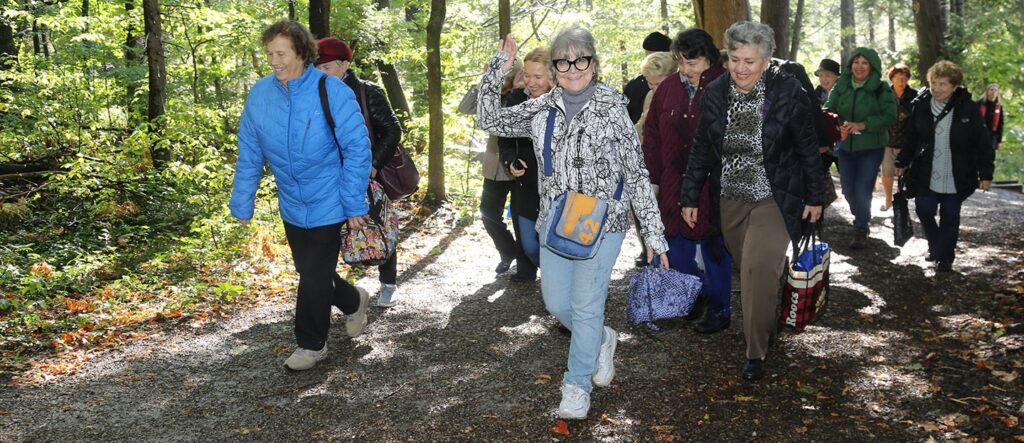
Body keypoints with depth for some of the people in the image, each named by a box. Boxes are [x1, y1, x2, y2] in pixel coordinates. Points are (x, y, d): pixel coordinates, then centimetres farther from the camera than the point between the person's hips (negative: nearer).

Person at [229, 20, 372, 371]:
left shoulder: (332, 92, -18)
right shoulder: (259, 95, -5)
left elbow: (357, 149, -14)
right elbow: (249, 156, 4)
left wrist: (354, 204, -15)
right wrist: (242, 204, 5)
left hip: (327, 206, -5)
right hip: (292, 206, 5)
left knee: (314, 277, 1)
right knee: (309, 273, 18)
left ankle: (311, 344, 23)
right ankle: (354, 302, 46)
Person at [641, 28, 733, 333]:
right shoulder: (668, 88, 4)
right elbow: (652, 135, 8)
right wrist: (653, 178, 6)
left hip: (713, 186, -5)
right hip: (674, 186, 5)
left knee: (714, 249, 8)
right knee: (677, 246, 13)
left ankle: (720, 309, 25)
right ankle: (695, 297, 36)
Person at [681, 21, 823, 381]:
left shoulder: (788, 92, -12)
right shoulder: (715, 93, -3)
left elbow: (808, 148, -3)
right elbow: (701, 150, 5)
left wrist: (814, 197, 2)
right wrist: (690, 198, 6)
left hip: (774, 199, -4)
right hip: (730, 199, 4)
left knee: (758, 269, -14)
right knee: (747, 270, 13)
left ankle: (756, 352, 0)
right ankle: (765, 326, 37)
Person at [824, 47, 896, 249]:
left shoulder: (881, 89, -9)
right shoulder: (841, 86, 1)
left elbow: (889, 117, -16)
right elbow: (829, 109, 0)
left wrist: (863, 125, -28)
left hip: (871, 147, -4)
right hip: (846, 146, 4)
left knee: (862, 190, -7)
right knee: (847, 189, 13)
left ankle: (861, 229, 12)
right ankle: (861, 218, 42)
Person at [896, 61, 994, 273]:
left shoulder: (968, 109, -10)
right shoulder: (921, 104, -2)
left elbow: (983, 143, -6)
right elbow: (911, 136, 8)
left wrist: (985, 174, -7)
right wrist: (902, 162, 8)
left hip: (956, 177, -2)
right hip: (927, 174, 3)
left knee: (950, 217, 5)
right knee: (924, 210, 2)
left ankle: (945, 258, 19)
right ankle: (935, 246, 29)